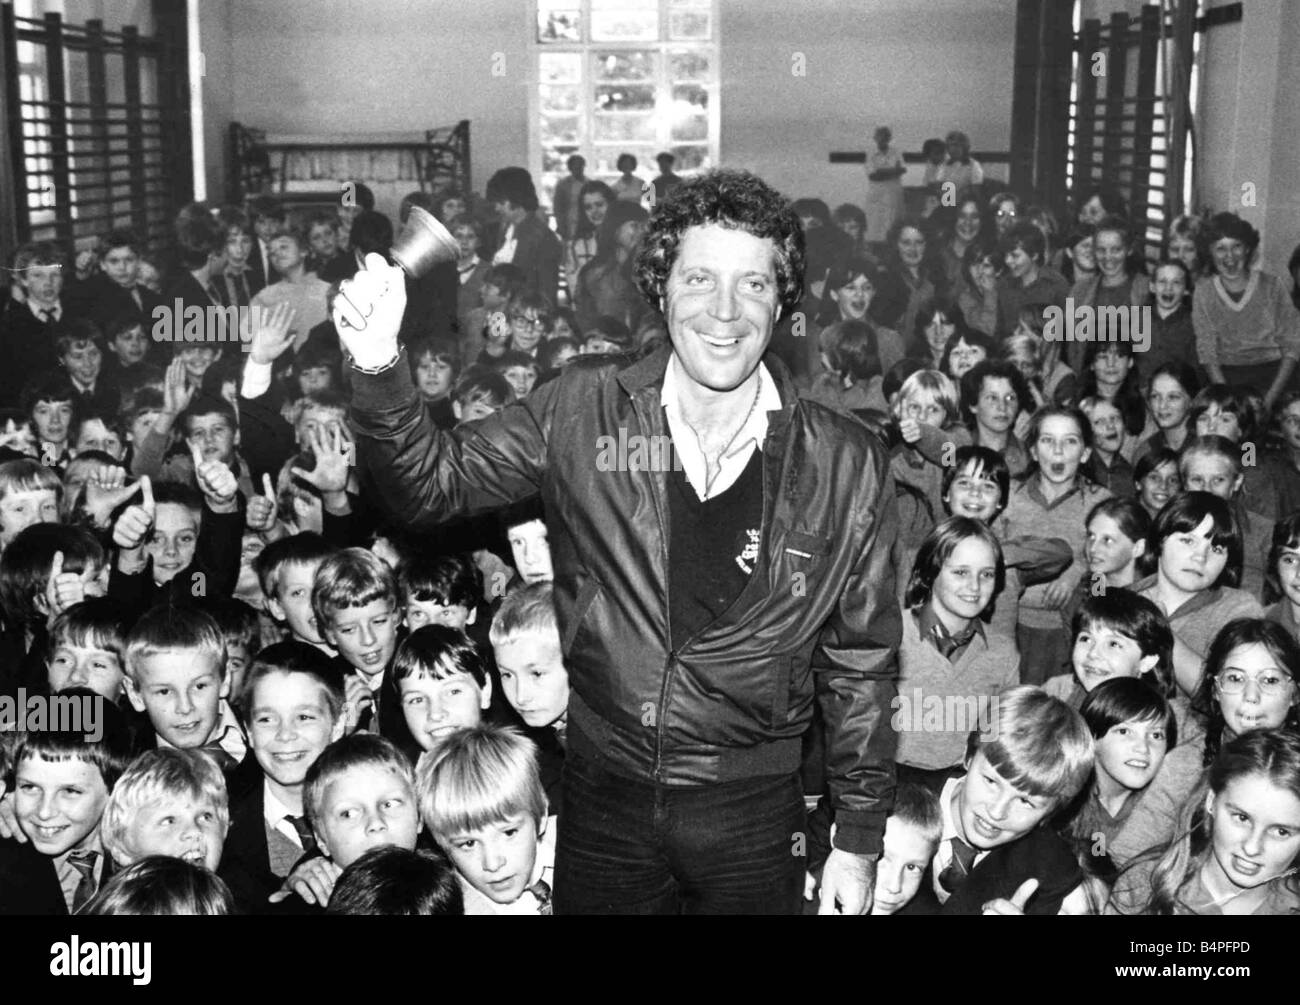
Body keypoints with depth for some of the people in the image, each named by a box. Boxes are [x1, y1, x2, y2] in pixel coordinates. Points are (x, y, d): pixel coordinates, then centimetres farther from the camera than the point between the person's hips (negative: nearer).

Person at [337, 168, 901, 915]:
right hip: (603, 796, 1)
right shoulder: (585, 411, -7)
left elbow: (861, 665, -3)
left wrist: (859, 840, 1)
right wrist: (378, 365, -24)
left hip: (753, 811, -1)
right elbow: (433, 485, -6)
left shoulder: (847, 465, -10)